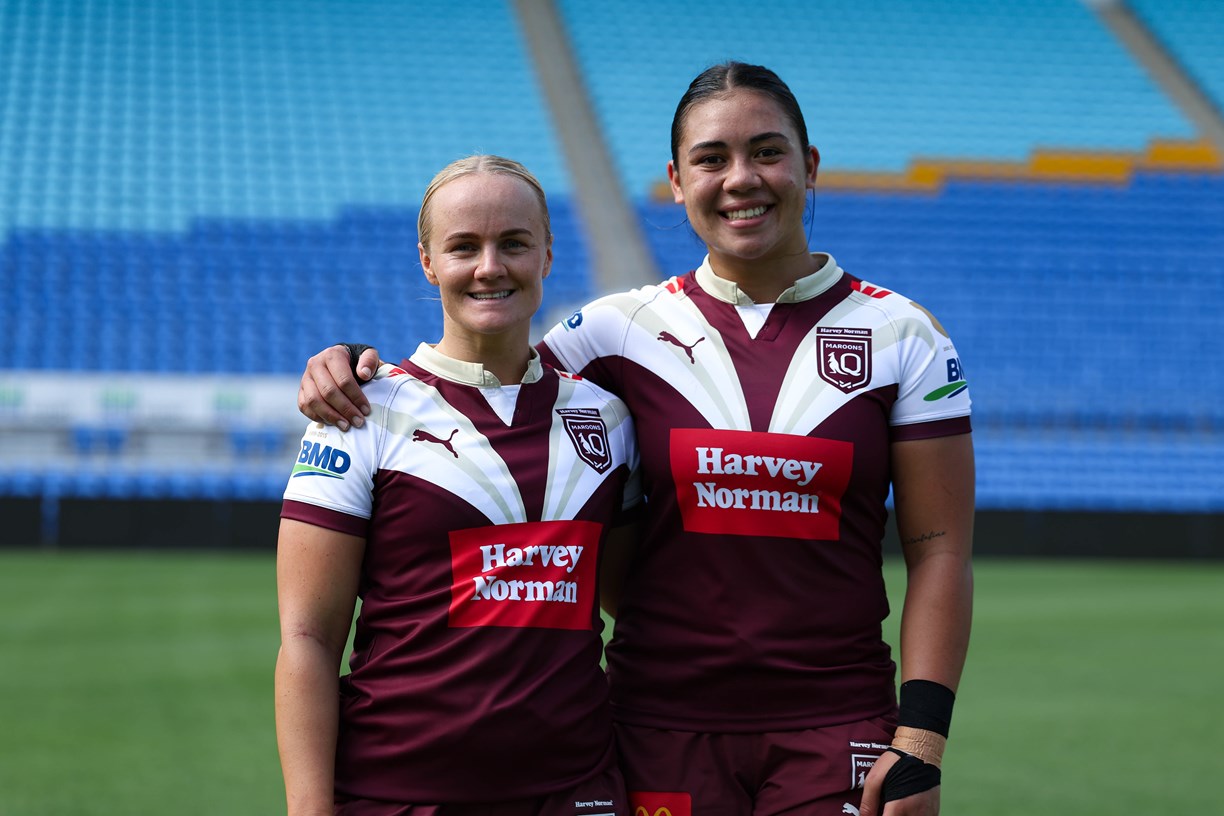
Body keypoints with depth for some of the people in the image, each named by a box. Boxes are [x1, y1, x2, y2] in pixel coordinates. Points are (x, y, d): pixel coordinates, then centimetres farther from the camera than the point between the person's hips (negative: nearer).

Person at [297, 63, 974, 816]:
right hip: (666, 726, 1)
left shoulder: (902, 335, 2)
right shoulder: (627, 329, 5)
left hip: (836, 736, -1)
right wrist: (354, 367, -10)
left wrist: (921, 739, -7)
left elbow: (938, 547, 0)